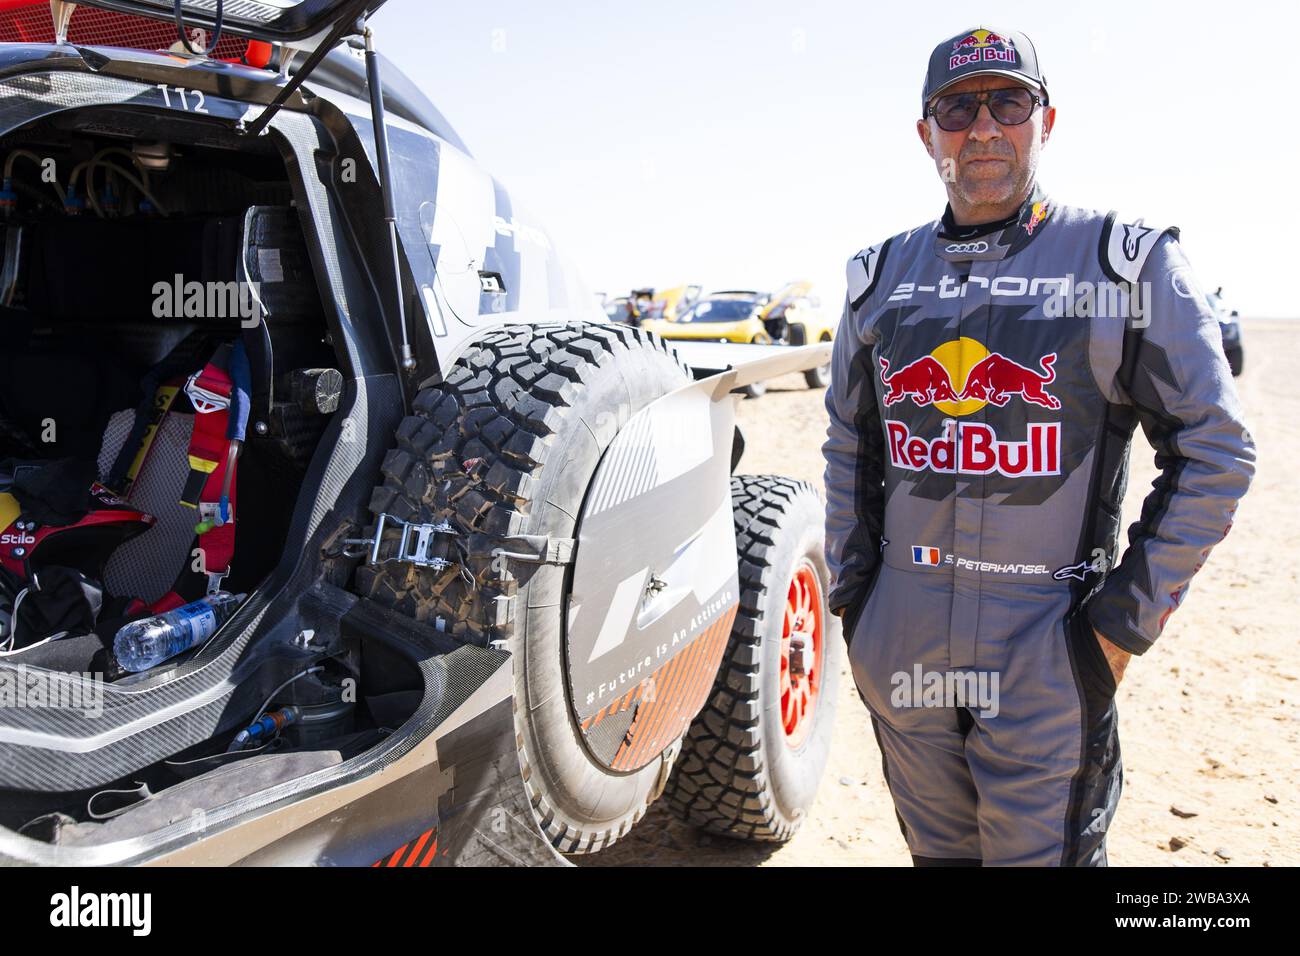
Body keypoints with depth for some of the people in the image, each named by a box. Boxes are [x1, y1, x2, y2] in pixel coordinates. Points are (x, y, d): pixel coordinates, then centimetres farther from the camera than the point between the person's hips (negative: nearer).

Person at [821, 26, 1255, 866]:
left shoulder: (1124, 262, -4)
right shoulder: (884, 276, 7)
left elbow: (1215, 451, -4)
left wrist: (1126, 622, -8)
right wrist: (850, 597, 9)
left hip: (1048, 648, -3)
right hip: (901, 645, 4)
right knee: (938, 849, 19)